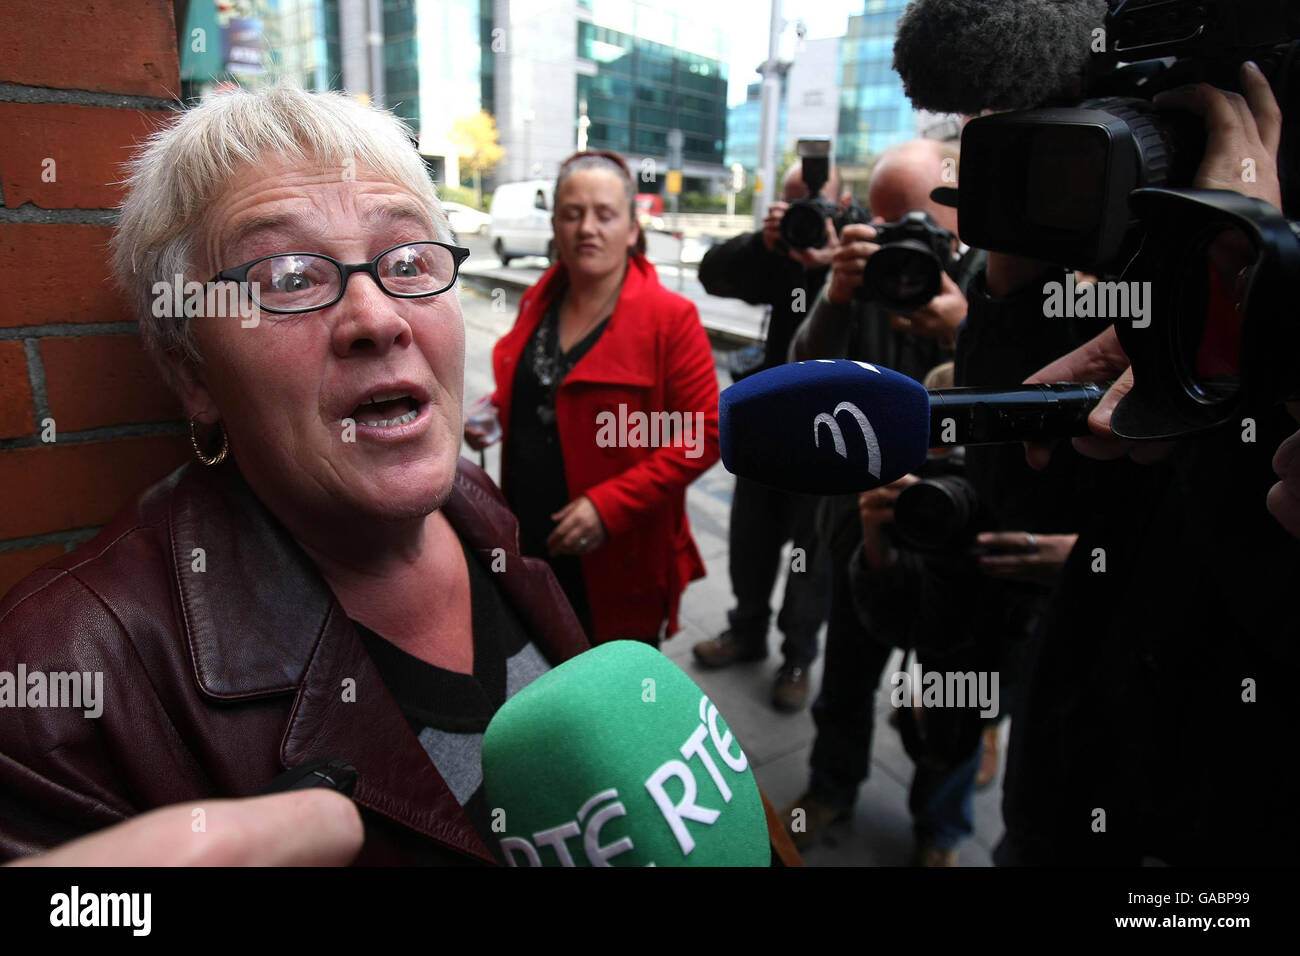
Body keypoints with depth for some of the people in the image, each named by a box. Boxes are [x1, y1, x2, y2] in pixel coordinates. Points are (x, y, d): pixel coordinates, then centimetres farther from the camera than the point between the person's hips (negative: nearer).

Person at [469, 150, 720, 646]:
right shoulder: (539, 301, 5)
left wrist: (610, 505, -23)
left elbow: (701, 436, -17)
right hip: (531, 549, 6)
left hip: (615, 564, -5)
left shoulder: (669, 318, -14)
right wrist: (494, 411, -1)